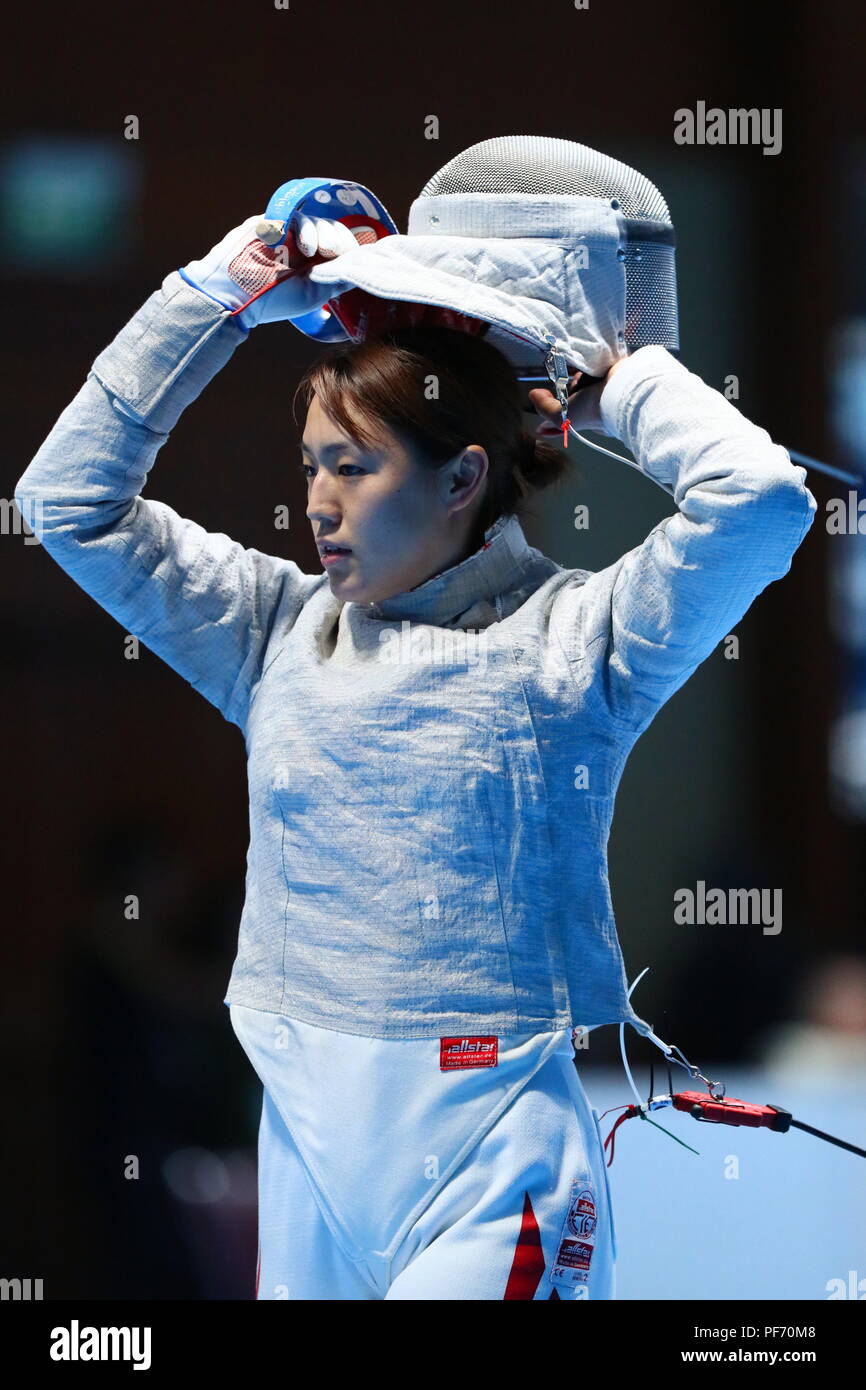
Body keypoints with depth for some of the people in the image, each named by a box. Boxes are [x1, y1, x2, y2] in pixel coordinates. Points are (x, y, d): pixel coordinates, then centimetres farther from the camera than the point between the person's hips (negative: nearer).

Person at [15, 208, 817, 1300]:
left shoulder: (572, 636, -3)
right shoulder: (281, 629, 10)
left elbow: (760, 498, -16)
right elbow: (71, 499, 13)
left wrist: (616, 393, 0)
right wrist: (216, 300, 10)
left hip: (492, 1141, -5)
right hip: (307, 1137, 5)